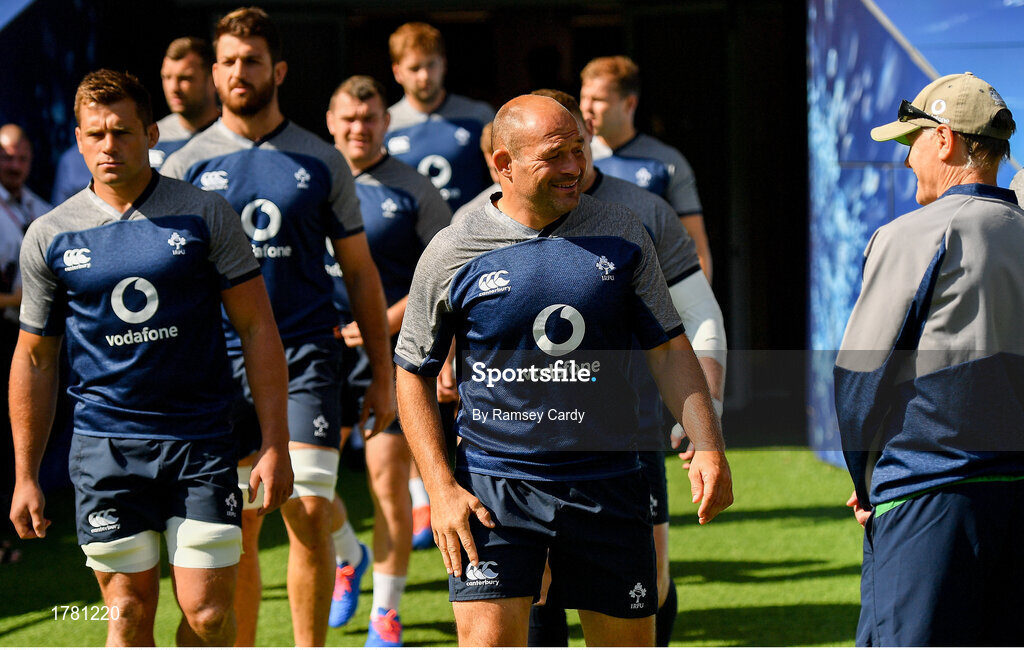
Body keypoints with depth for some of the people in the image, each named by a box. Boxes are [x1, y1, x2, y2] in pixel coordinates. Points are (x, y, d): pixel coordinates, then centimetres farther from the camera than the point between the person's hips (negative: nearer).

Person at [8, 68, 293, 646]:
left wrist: (275, 446, -4)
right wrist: (26, 476, 10)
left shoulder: (206, 215, 0)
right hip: (106, 445, 1)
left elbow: (258, 328, 2)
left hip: (202, 442, -1)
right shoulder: (50, 237, 5)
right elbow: (36, 359, 12)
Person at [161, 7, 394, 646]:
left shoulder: (321, 162, 5)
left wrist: (382, 373, 7)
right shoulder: (187, 164, 5)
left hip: (306, 359, -1)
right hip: (219, 366, 1)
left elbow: (361, 272, 10)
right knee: (237, 530, 4)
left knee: (310, 514, -8)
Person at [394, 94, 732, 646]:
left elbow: (668, 349, 8)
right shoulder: (453, 253, -3)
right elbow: (413, 373, 5)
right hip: (494, 488, -2)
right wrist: (441, 488, -5)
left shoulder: (619, 234, 4)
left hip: (607, 485, 3)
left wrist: (708, 447, -4)